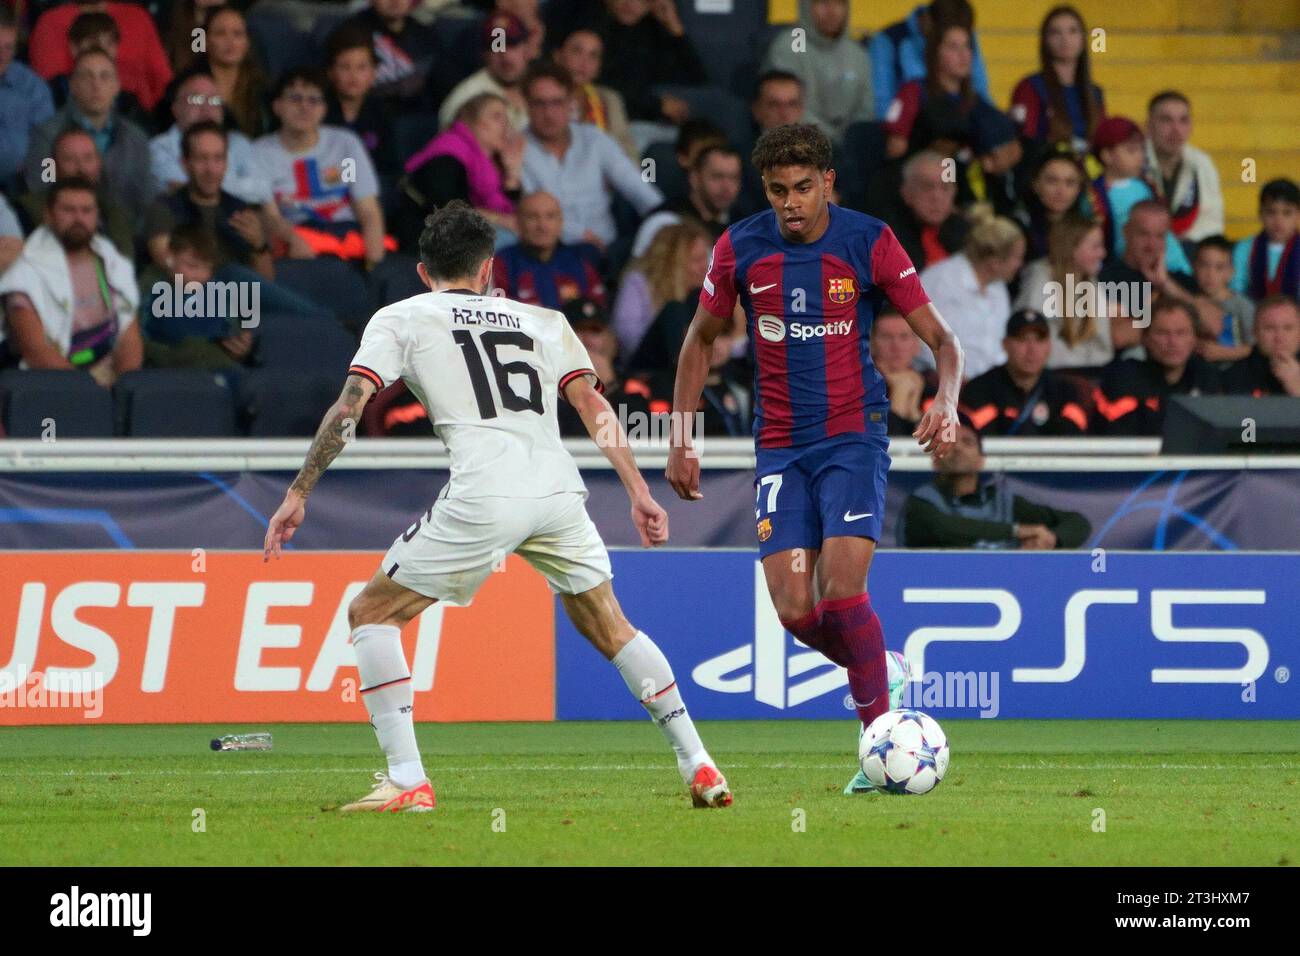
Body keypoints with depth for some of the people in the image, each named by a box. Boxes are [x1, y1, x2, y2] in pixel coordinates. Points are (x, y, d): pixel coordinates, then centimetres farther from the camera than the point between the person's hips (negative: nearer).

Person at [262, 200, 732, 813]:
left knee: (372, 613, 11)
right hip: (558, 488, 4)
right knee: (609, 628, 24)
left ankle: (407, 780, 0)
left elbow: (349, 406, 5)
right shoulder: (542, 321, 25)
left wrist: (298, 494, 6)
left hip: (483, 497, -4)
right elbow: (594, 407, 14)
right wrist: (639, 493, 11)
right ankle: (699, 768, 20)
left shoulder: (400, 319, 16)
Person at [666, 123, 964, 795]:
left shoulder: (869, 242, -6)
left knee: (841, 593, -19)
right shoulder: (741, 248, 0)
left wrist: (946, 403, -22)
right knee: (794, 610, -7)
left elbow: (941, 338, -3)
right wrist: (681, 437, 9)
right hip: (780, 448, 3)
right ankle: (881, 675, 23)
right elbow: (700, 340, 14)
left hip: (854, 437, -3)